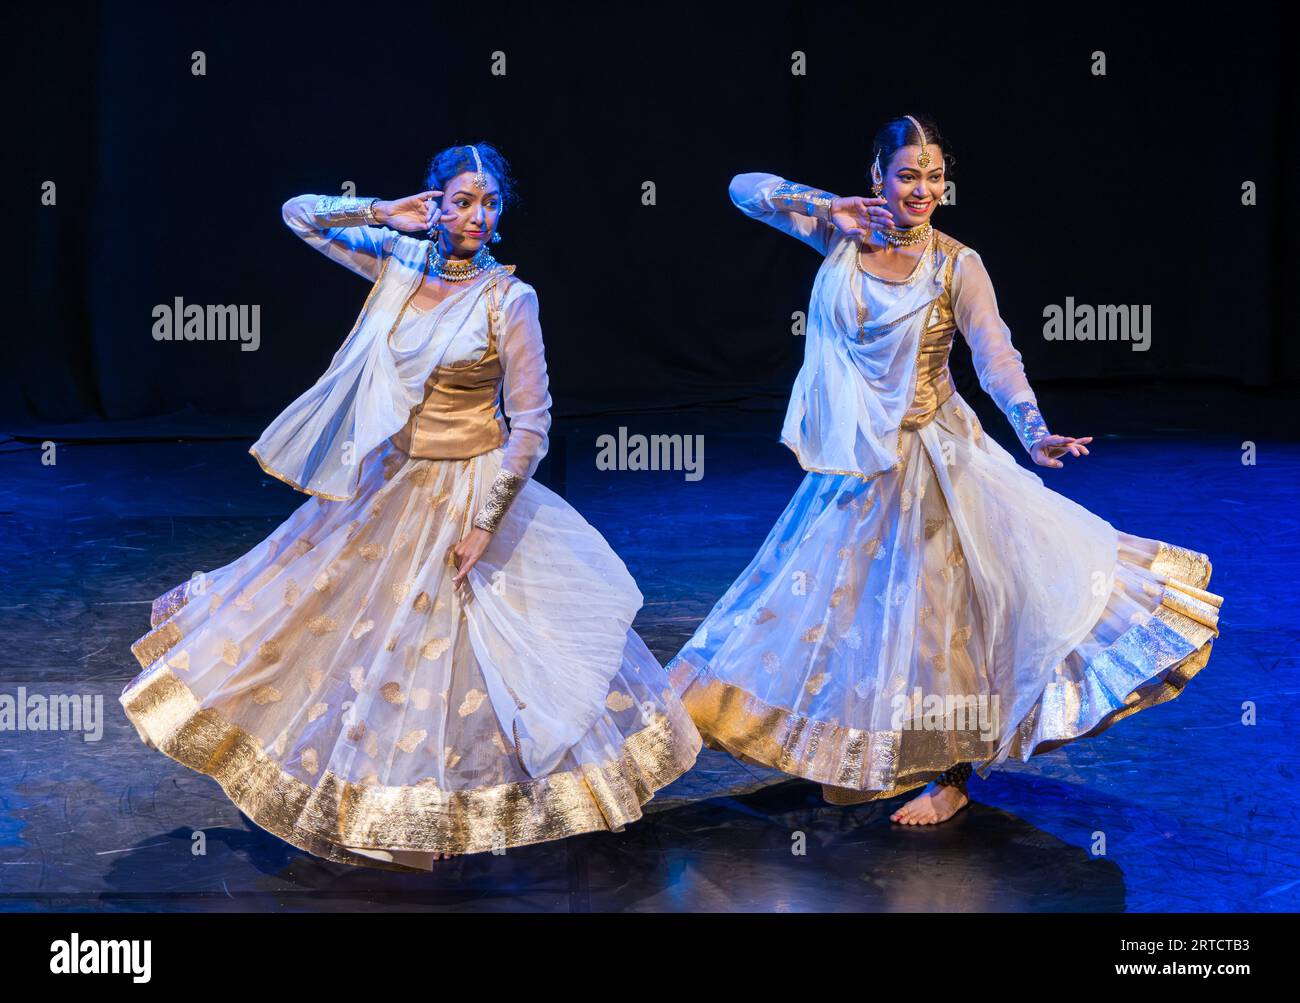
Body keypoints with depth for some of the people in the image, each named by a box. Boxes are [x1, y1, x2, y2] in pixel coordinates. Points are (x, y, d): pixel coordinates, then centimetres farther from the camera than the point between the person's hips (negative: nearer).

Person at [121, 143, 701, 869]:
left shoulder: (509, 299, -14)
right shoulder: (400, 263, -1)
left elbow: (532, 425, -14)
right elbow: (300, 214, 5)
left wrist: (486, 522, -16)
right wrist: (382, 214, -10)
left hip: (466, 493, -5)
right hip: (387, 483, 5)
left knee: (446, 652, 3)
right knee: (353, 628, 13)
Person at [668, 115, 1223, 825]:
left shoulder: (956, 264, -8)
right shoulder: (843, 236, -1)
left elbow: (996, 357, -18)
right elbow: (745, 189, 2)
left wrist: (1035, 434, -34)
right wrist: (828, 209, -10)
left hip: (927, 458, -4)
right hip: (854, 459, 4)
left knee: (931, 606, 0)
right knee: (854, 604, 13)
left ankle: (949, 776, 13)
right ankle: (863, 760, 32)